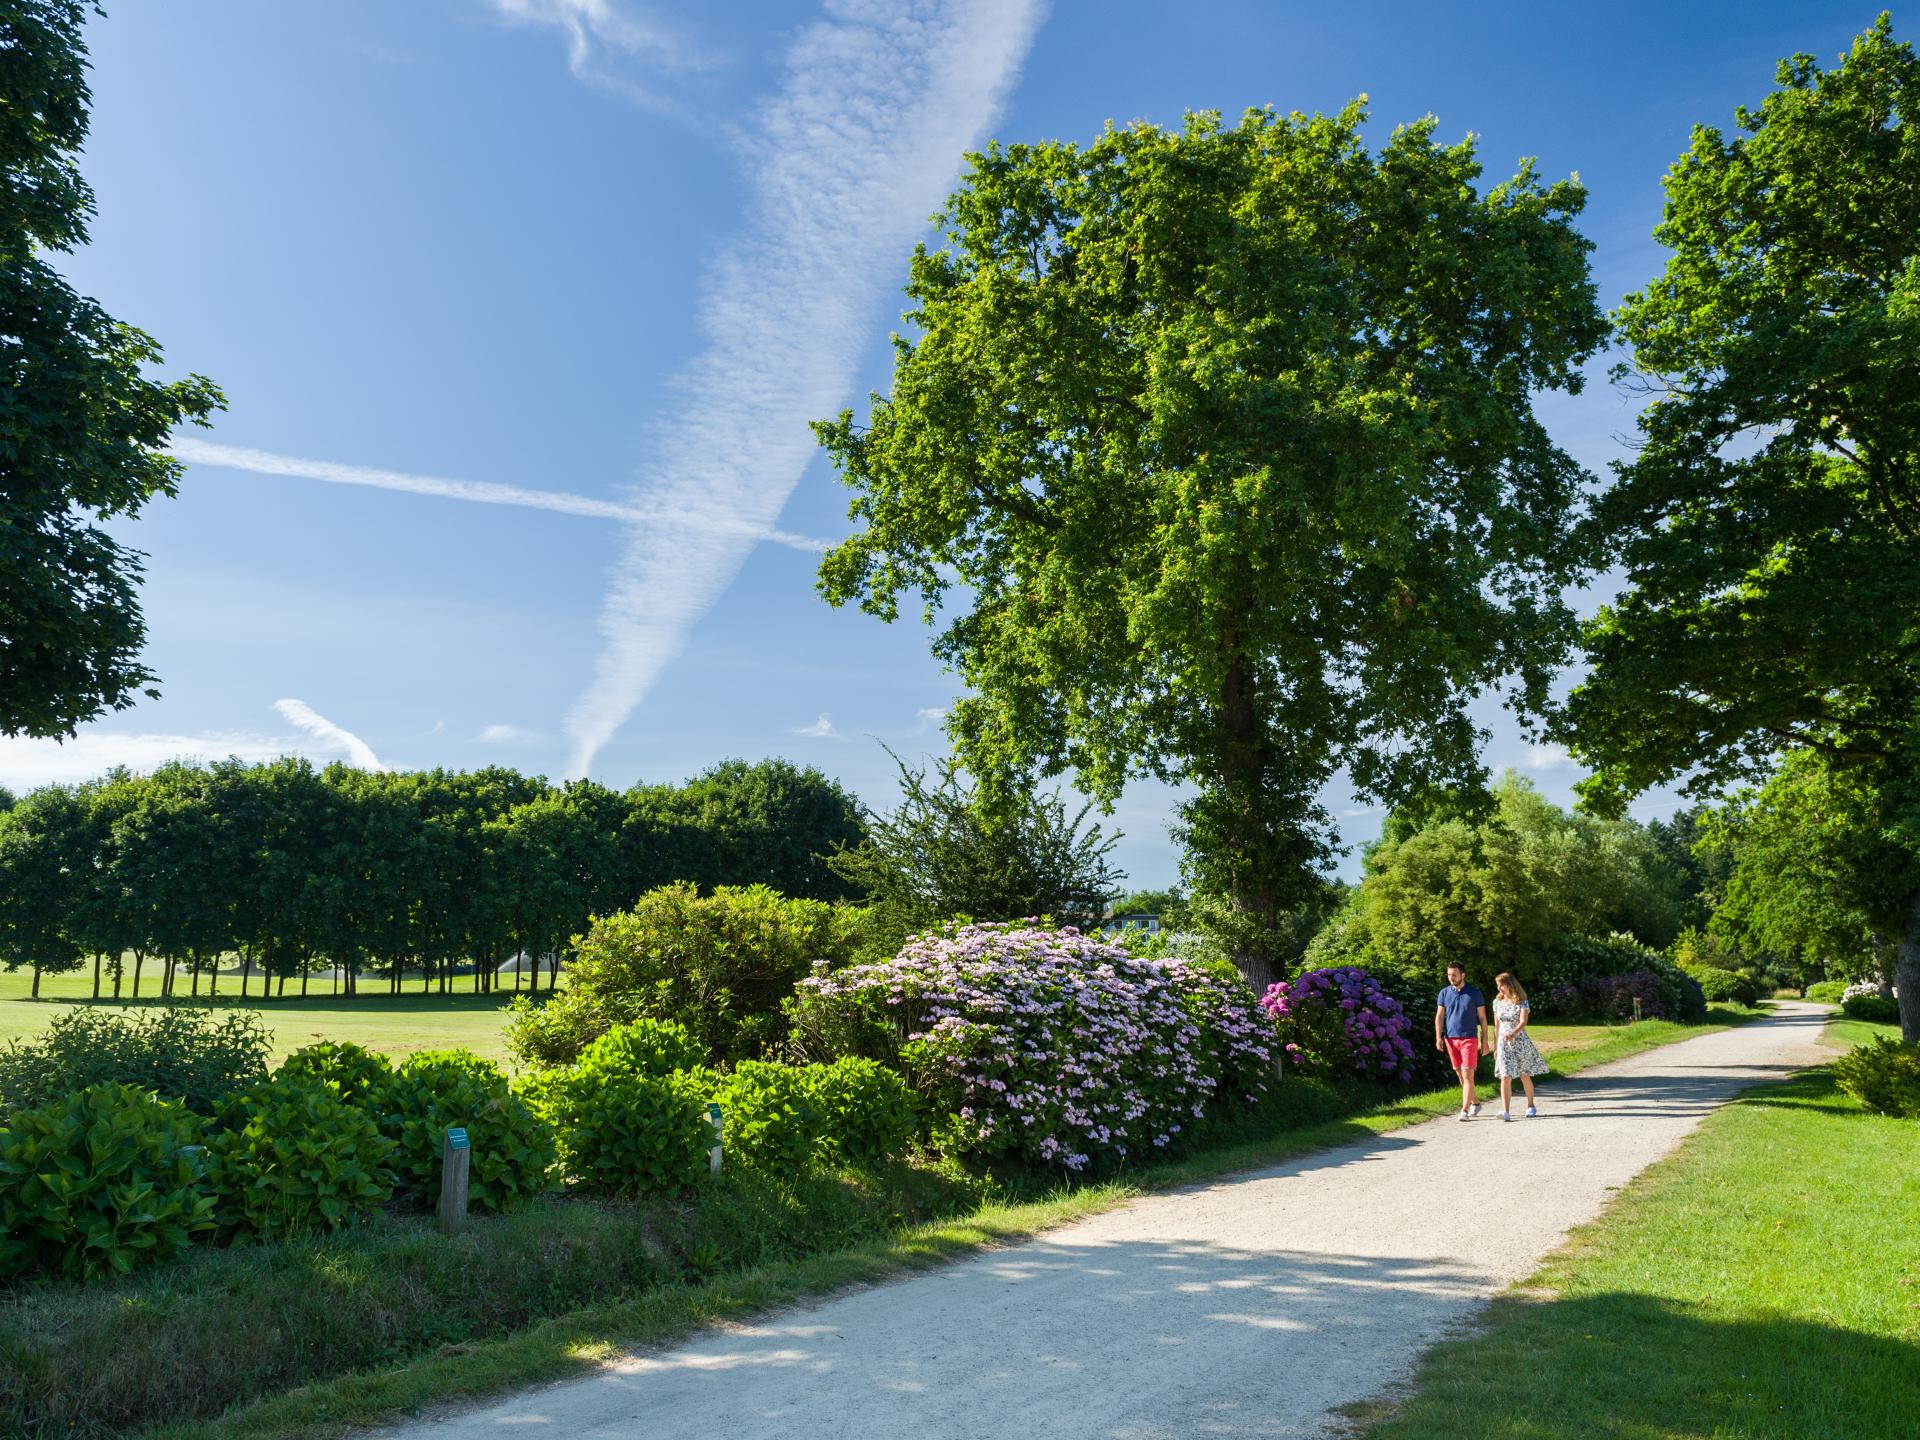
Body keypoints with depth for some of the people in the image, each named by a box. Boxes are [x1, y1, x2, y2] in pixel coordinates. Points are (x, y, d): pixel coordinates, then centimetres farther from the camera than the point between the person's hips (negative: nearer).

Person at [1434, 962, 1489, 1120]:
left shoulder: (1474, 993, 0)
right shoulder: (1444, 993, 6)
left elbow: (1482, 1017, 4)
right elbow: (1439, 1016, 7)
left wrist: (1484, 1040, 0)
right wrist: (1438, 1038, -2)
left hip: (1469, 1039, -3)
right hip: (1450, 1039, 3)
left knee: (1467, 1074, -10)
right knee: (1460, 1075, 10)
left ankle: (1464, 1110, -11)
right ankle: (1475, 1102, 27)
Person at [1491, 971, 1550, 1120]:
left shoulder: (1521, 1002, -6)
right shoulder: (1497, 1002, 5)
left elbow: (1523, 1022, -18)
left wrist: (1513, 1034, -36)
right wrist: (1495, 1046, 10)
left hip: (1520, 1041, -2)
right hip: (1503, 1043, 2)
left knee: (1525, 1076, 11)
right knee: (1505, 1077, -10)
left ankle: (1531, 1106, 31)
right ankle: (1506, 1111, -17)